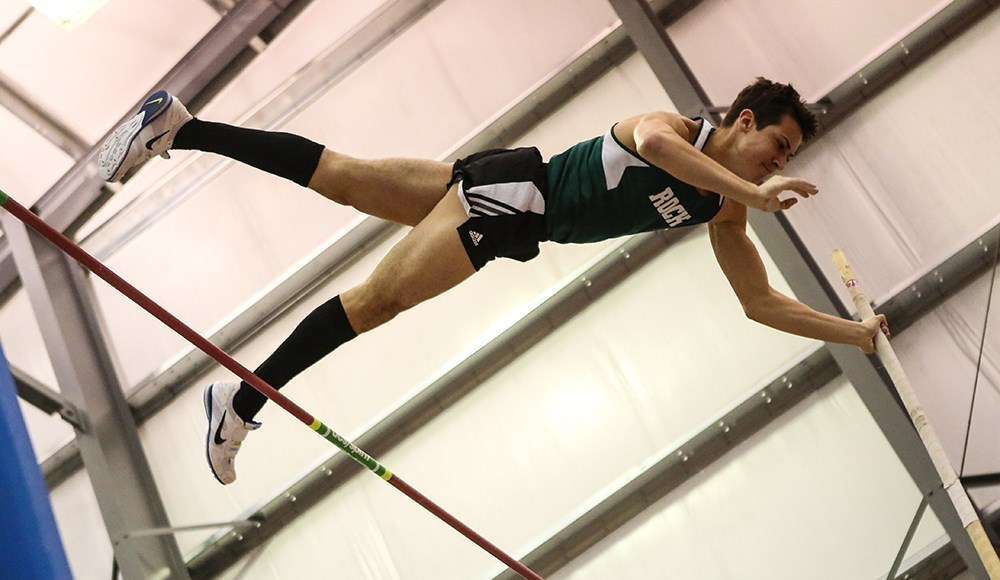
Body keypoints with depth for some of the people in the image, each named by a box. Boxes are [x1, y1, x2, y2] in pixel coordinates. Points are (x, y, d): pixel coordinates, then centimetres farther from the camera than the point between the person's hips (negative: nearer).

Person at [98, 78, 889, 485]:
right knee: (379, 299, -13)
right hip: (509, 189, -6)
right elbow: (651, 138, -35)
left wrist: (857, 332, 14)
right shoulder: (677, 125, -9)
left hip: (516, 229, 6)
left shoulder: (721, 213, 12)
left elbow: (763, 303, 16)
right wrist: (753, 191, -36)